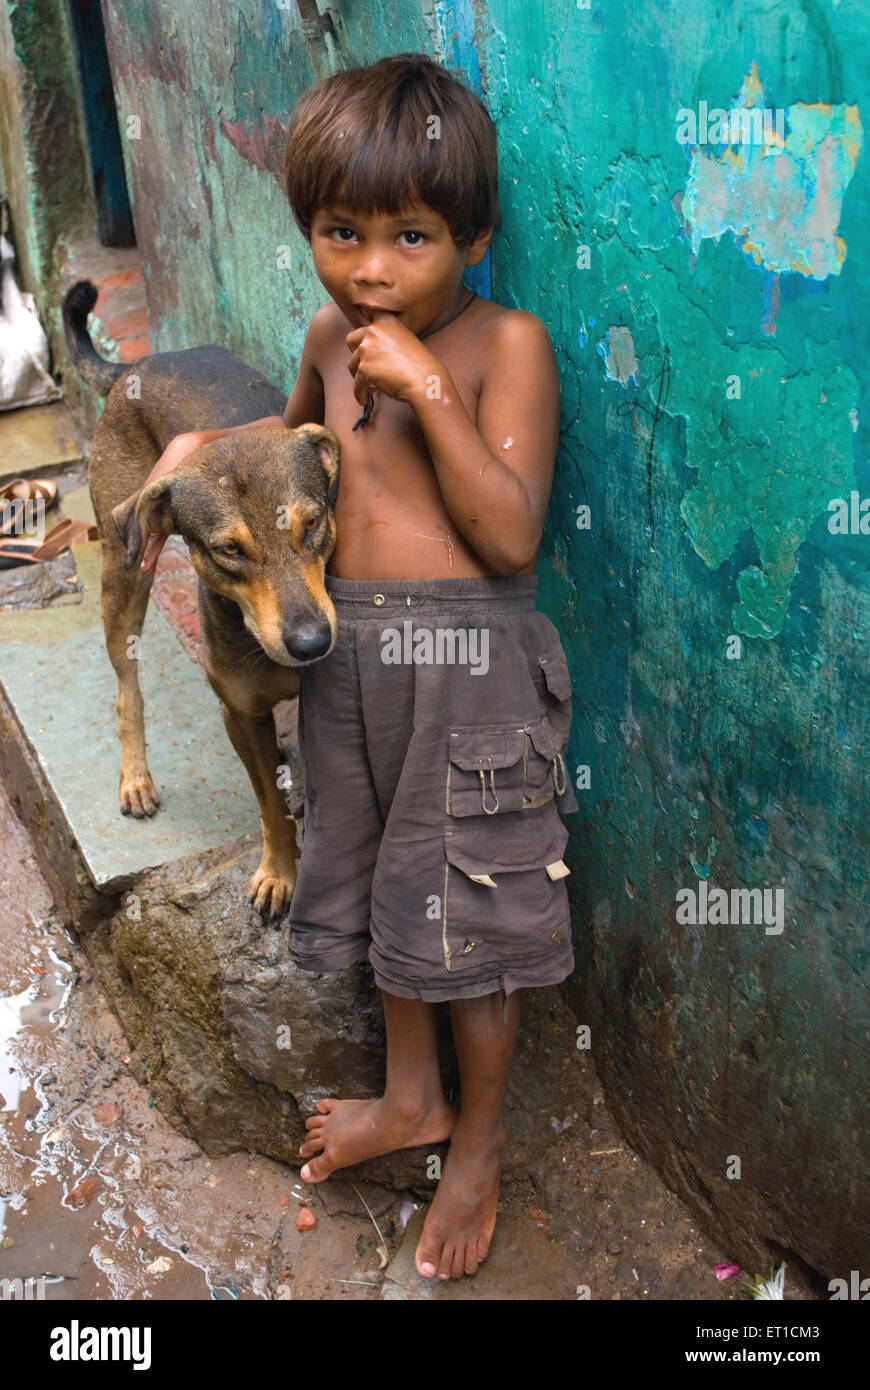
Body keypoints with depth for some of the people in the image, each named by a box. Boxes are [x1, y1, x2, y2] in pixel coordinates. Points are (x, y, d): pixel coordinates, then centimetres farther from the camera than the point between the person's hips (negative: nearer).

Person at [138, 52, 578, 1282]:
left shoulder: (506, 342, -12)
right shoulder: (332, 334, 6)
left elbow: (512, 536, -21)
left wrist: (429, 392, -24)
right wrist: (199, 447, 18)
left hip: (466, 655, -6)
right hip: (350, 646, 7)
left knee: (466, 906, 7)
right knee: (388, 887, 20)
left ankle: (480, 1141, 31)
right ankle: (412, 1096, 43)